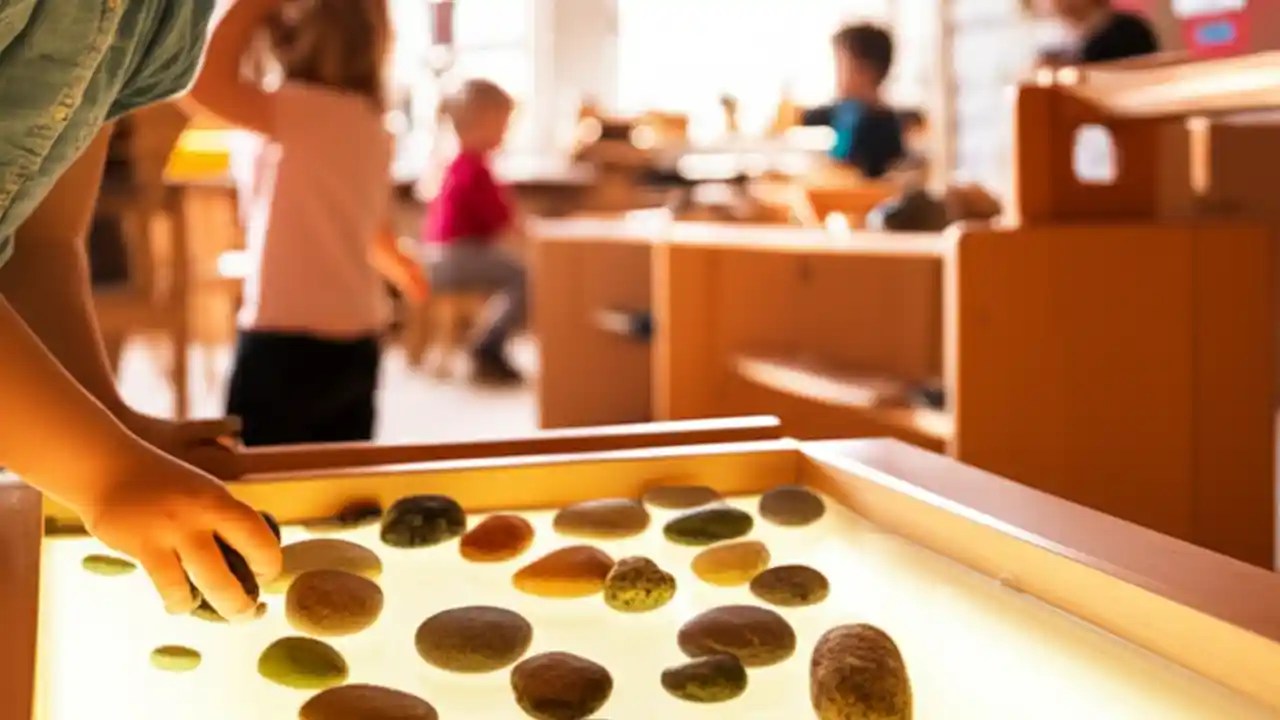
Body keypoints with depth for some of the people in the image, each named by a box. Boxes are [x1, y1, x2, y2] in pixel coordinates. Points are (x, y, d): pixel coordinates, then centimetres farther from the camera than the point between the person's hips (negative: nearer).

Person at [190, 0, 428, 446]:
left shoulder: (315, 112, -19)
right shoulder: (364, 121, 9)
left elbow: (207, 82, -31)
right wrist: (401, 268, 46)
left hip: (291, 340, -9)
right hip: (355, 338, 9)